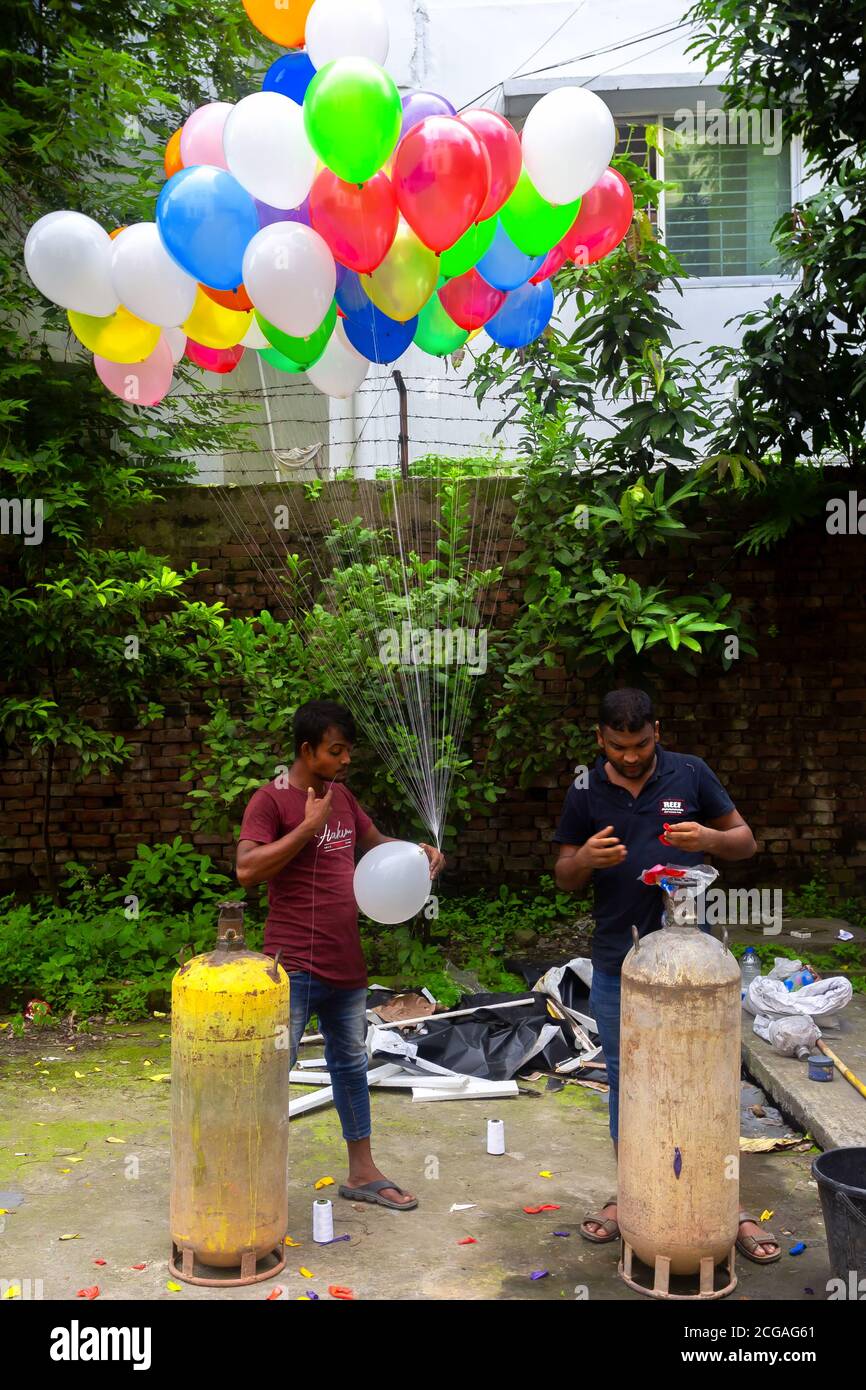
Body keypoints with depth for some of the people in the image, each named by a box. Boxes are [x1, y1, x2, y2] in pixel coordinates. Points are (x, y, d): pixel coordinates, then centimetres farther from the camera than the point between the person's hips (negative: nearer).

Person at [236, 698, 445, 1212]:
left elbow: (374, 841, 26)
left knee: (352, 1064, 18)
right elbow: (247, 869, -22)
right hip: (296, 966, -8)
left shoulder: (341, 795, 12)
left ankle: (363, 1173, 31)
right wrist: (309, 826, -22)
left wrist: (418, 850, 6)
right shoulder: (271, 800, -12)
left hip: (346, 962, 8)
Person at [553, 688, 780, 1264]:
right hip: (617, 961, 2)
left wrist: (709, 838, -18)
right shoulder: (585, 793, 2)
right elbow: (565, 878, 7)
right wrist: (586, 858, -16)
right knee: (625, 1081, 12)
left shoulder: (690, 774, -2)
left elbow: (747, 842, 5)